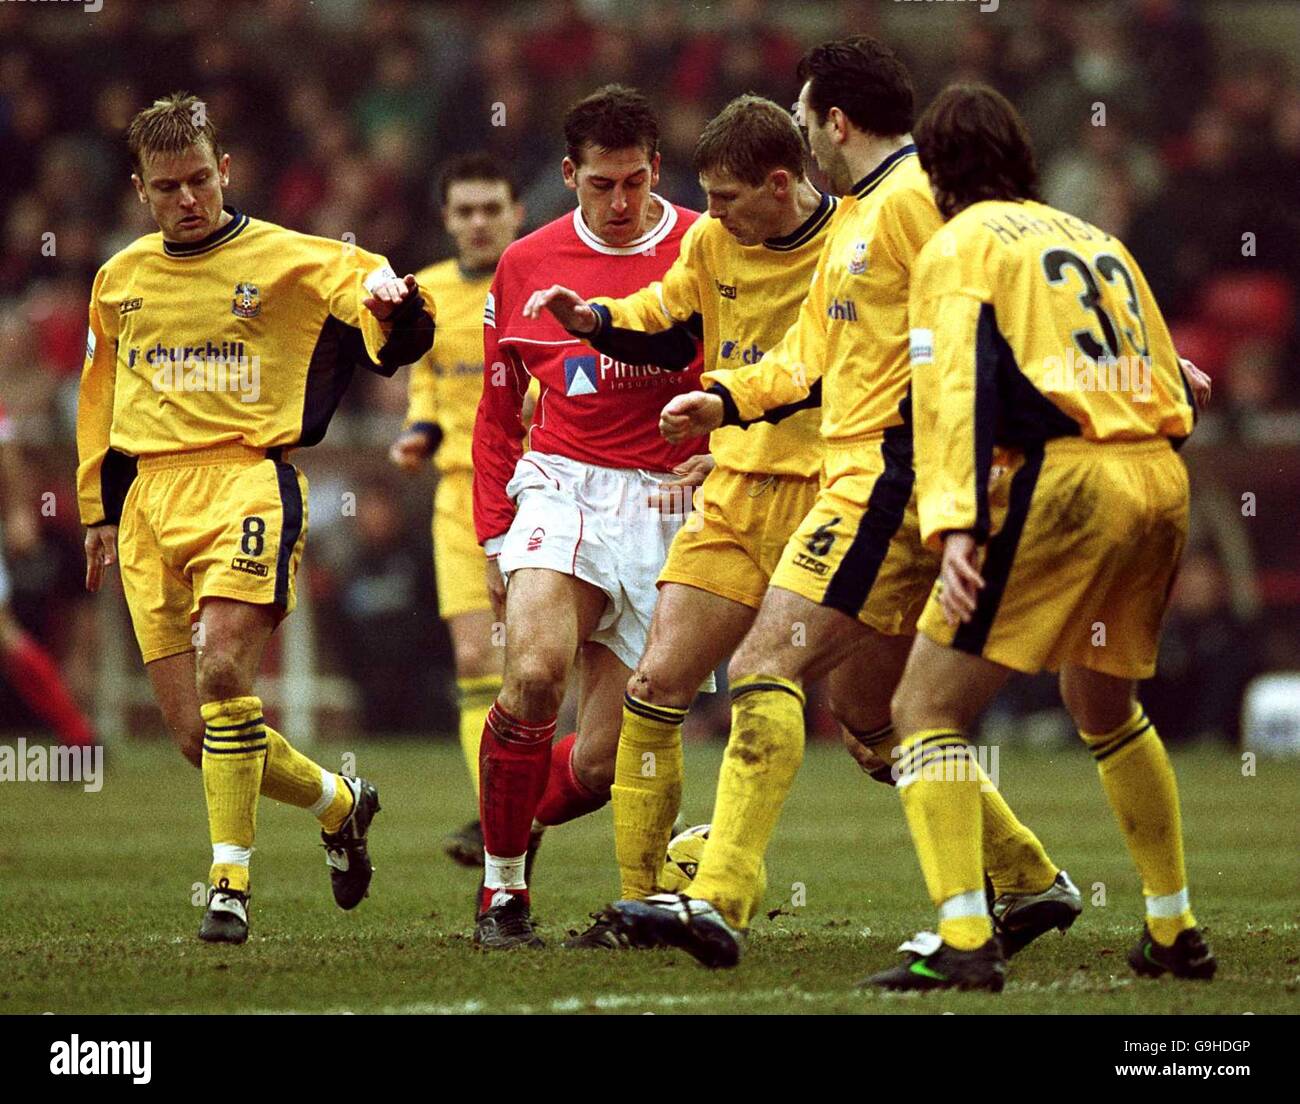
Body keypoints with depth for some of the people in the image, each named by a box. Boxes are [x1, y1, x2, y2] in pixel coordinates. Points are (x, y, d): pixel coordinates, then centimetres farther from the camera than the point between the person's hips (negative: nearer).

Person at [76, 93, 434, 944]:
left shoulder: (285, 260, 1)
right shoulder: (120, 281, 15)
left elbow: (399, 331, -9)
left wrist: (391, 296, -33)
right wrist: (100, 510, 28)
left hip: (247, 481, -5)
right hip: (152, 501, 5)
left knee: (222, 667, -26)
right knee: (195, 732, 0)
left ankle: (230, 881, -20)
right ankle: (338, 803, 26)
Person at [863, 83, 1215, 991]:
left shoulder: (961, 245, 5)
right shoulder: (1099, 241, 25)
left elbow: (955, 388, -11)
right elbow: (1176, 402, 25)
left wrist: (956, 526, -20)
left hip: (1061, 479, -7)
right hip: (1162, 482, 7)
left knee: (927, 708, -4)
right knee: (1106, 706, 28)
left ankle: (963, 941, -19)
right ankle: (1177, 932, 30)